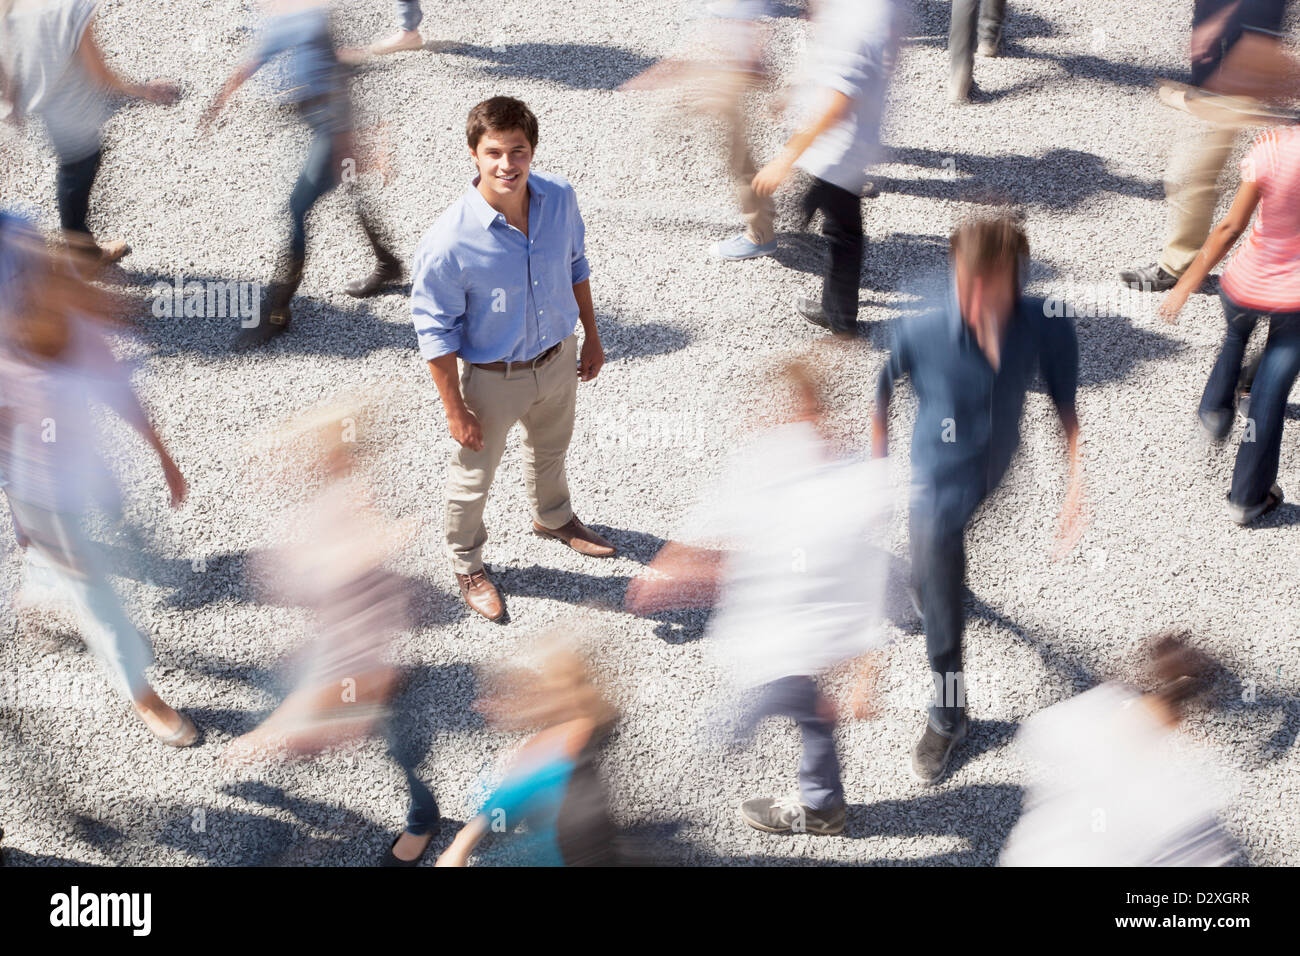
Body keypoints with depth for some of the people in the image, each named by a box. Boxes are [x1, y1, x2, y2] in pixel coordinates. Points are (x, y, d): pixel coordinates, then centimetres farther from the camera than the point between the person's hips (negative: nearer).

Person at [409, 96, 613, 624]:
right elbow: (434, 329, -21)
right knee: (473, 478, 19)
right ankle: (467, 564, 47)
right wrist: (456, 410, -16)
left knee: (550, 449, 32)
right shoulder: (449, 241, -33)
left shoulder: (560, 198, -17)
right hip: (493, 378, -5)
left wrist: (591, 336, 11)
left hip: (558, 358, 5)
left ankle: (552, 517, 64)